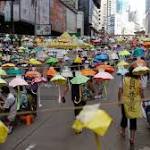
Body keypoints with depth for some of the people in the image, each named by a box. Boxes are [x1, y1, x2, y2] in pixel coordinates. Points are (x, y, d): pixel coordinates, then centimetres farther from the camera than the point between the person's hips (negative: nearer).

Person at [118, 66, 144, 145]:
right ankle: (132, 137, 5)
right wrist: (141, 98, 13)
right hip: (135, 103, 0)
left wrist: (119, 100, 4)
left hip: (125, 102, 0)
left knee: (124, 117, 20)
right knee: (133, 119, 7)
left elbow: (120, 91, -9)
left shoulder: (124, 79, -9)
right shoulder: (139, 81, -7)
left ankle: (123, 132, 40)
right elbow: (141, 92, -6)